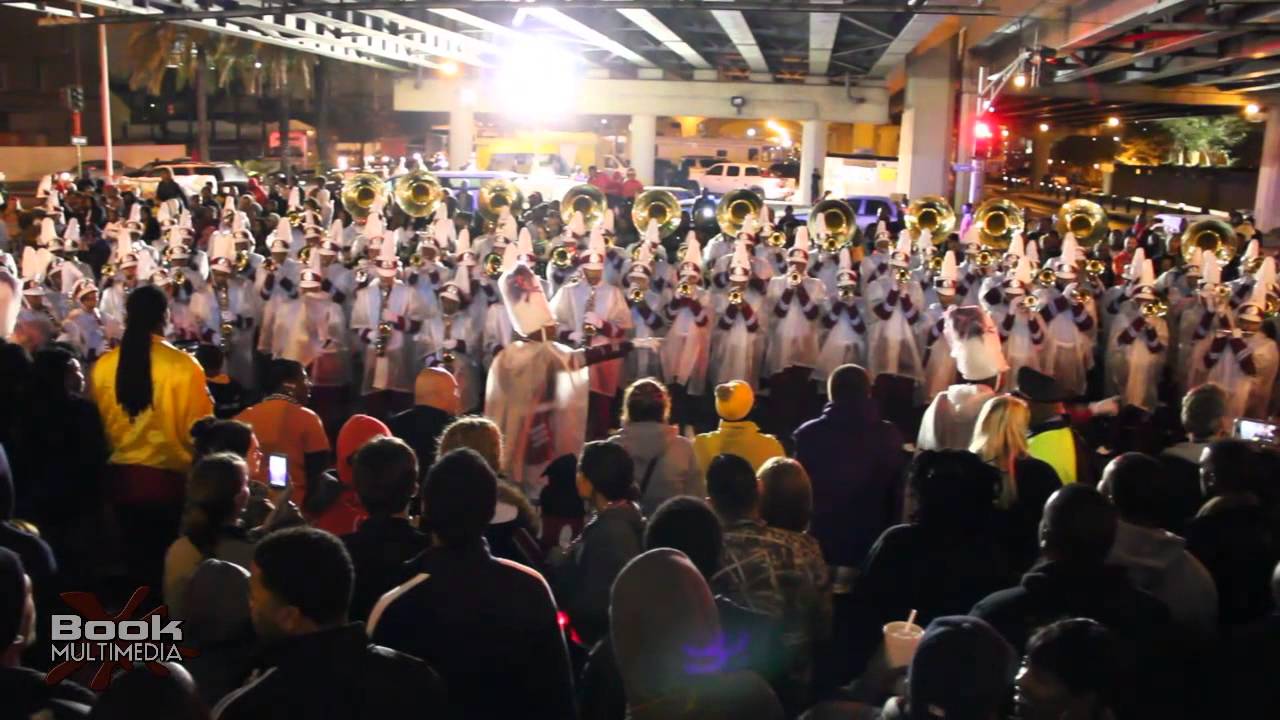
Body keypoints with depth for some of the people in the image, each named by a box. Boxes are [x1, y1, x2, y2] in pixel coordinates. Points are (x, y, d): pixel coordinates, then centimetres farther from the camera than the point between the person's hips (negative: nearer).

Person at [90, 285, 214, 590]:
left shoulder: (104, 365, -2)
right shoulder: (183, 365, -14)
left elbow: (100, 424, 9)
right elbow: (198, 427, -8)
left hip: (121, 476, 4)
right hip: (168, 476, -4)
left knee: (135, 557, 17)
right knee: (168, 560, 10)